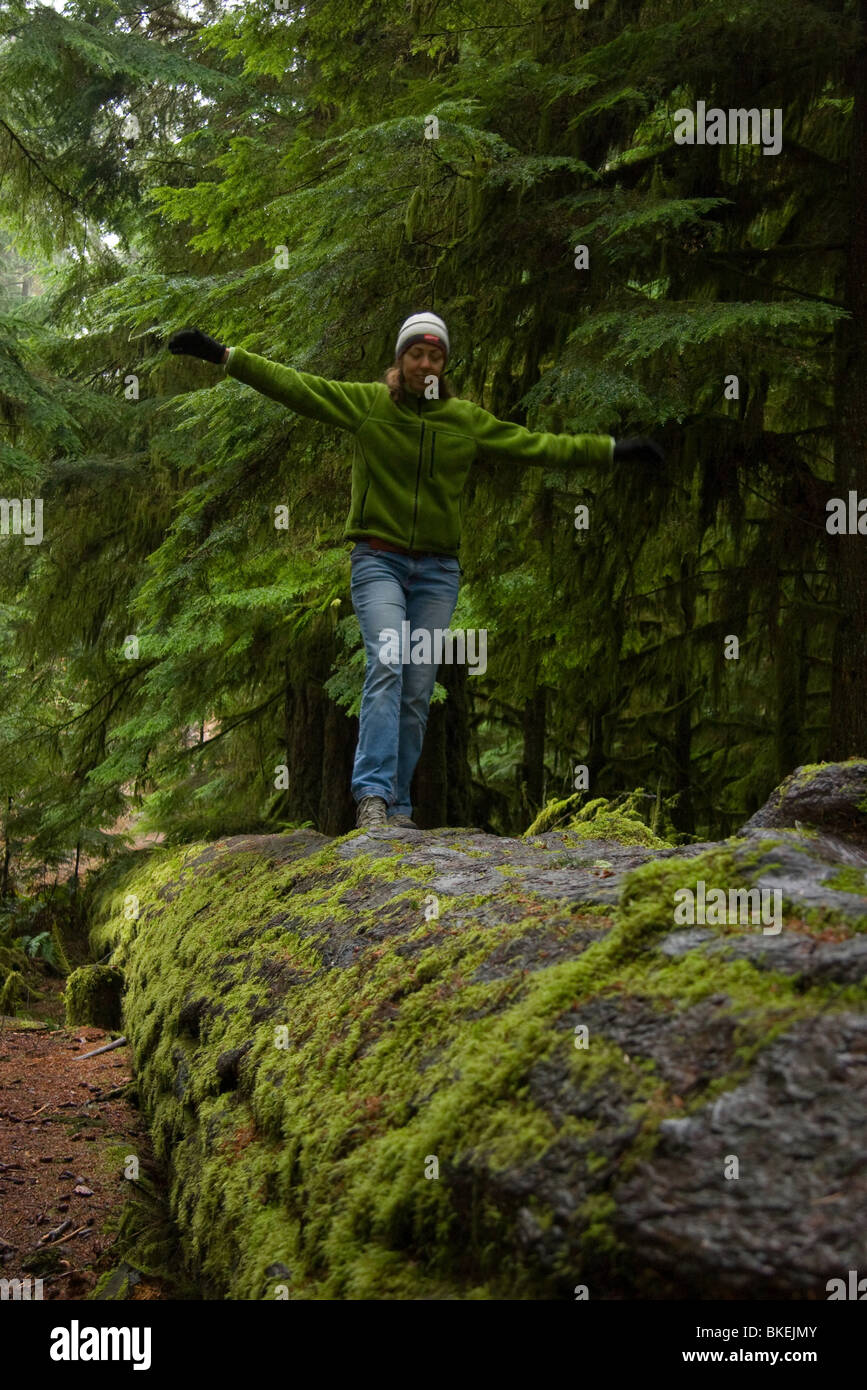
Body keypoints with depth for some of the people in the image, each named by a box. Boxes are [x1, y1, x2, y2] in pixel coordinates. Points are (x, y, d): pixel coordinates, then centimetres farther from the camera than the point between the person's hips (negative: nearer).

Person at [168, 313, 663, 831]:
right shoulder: (366, 402, 2)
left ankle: (398, 808, 8)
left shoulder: (467, 419, 8)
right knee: (387, 665, -23)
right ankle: (373, 797, -28)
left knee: (418, 693, 1)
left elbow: (536, 445, 12)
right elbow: (293, 384, 0)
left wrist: (613, 449, 12)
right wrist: (224, 354, -6)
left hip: (437, 571, 3)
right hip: (379, 560, -3)